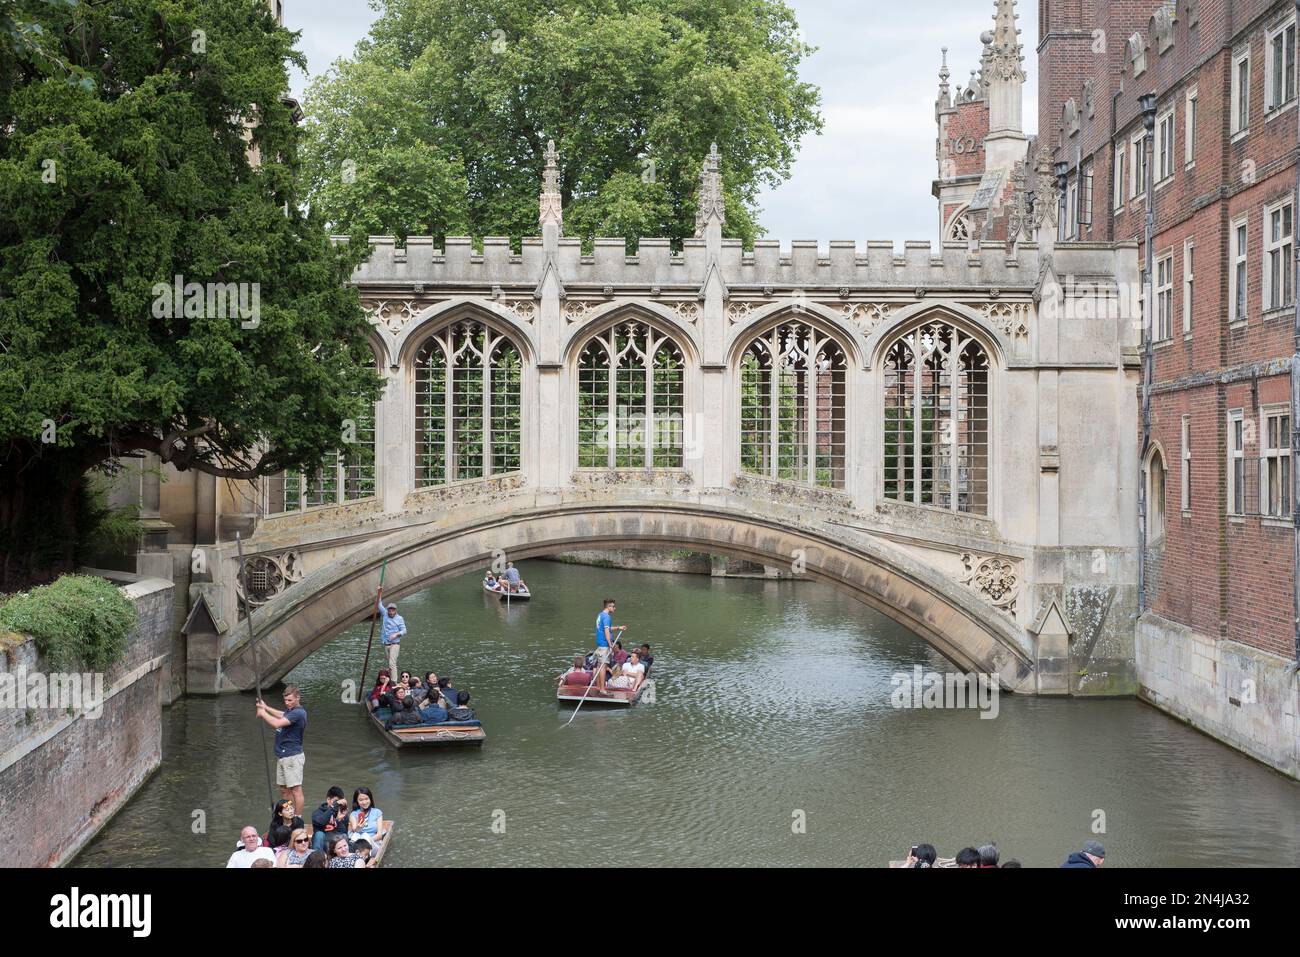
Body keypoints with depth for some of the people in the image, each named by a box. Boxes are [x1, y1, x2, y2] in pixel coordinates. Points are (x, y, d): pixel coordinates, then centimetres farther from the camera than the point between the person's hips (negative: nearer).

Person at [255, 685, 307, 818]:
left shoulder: (298, 713, -19)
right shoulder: (290, 710, 13)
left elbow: (277, 723, -28)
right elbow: (282, 715, 38)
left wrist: (263, 713, -12)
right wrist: (266, 707, 29)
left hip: (292, 757, -11)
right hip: (282, 756, 11)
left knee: (296, 790, -6)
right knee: (284, 790, 16)